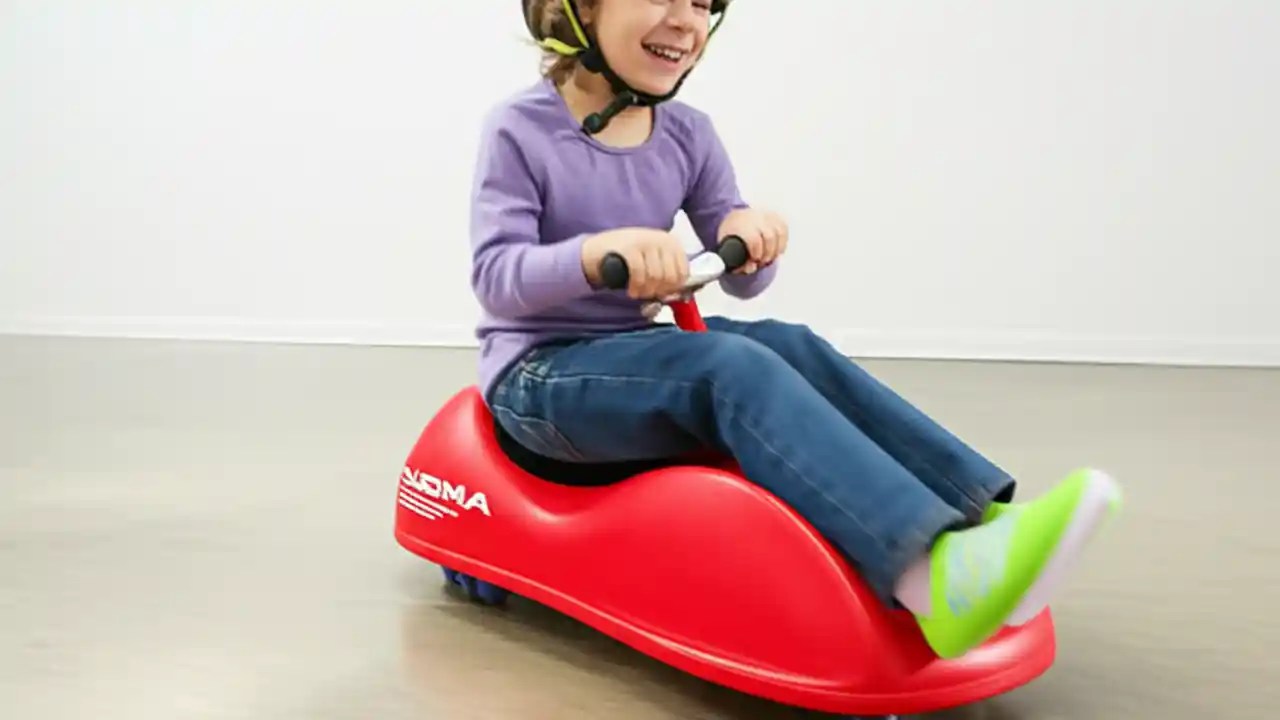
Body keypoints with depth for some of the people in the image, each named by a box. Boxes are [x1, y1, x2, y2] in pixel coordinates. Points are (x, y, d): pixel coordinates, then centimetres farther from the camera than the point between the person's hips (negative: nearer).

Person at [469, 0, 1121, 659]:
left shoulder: (687, 136, 4)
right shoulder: (521, 129, -10)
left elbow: (742, 283, 5)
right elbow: (494, 275, -20)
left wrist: (749, 238, -19)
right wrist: (595, 251, -38)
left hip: (633, 356, 6)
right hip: (537, 374, -6)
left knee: (789, 344, -22)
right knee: (732, 365, -32)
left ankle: (976, 513, -25)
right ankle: (930, 572, -49)